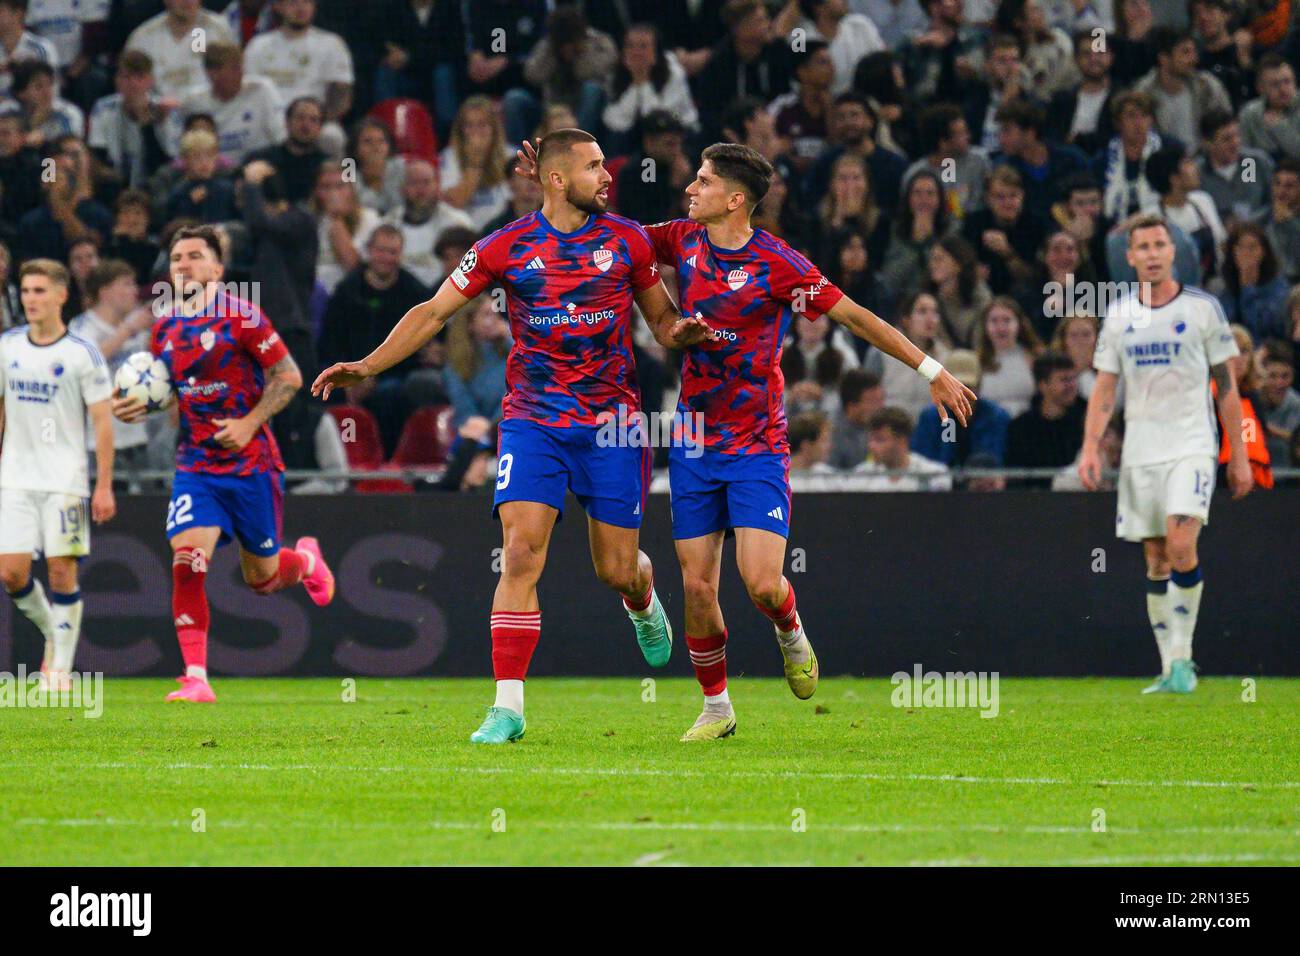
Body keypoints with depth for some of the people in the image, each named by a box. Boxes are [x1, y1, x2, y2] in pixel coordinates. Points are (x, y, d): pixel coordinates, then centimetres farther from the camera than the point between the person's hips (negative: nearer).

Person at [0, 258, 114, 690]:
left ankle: (62, 665, 4)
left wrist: (104, 486, -7)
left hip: (65, 480, -3)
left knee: (62, 571, -5)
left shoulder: (82, 354, -4)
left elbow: (102, 421, -3)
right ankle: (51, 633, 20)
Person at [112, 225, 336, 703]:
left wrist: (249, 423, -19)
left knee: (261, 578, 9)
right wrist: (138, 406, -3)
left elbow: (288, 376, -9)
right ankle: (196, 679, -14)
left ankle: (306, 560, 46)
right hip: (195, 466, 3)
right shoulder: (165, 329, 7)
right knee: (186, 562, -17)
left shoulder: (240, 316, -9)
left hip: (251, 464, -3)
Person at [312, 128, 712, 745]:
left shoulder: (627, 241, 3)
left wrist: (681, 331, -12)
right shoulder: (506, 248, -1)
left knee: (617, 571, 4)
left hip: (611, 421, 1)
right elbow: (434, 312, 4)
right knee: (521, 554, -16)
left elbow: (662, 321, 13)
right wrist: (368, 366, -4)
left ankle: (644, 602, 44)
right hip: (532, 421, -1)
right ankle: (508, 707, -16)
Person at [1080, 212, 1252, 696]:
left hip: (1192, 446, -3)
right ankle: (1170, 668, 9)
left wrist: (1239, 457, 2)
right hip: (1139, 451, 3)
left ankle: (1183, 656, -11)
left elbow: (1227, 386, 4)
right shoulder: (1119, 315, 8)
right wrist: (1091, 447, -3)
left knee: (1181, 544, -20)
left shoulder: (1202, 307, 0)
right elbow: (1104, 389, 11)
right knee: (1155, 561, 3)